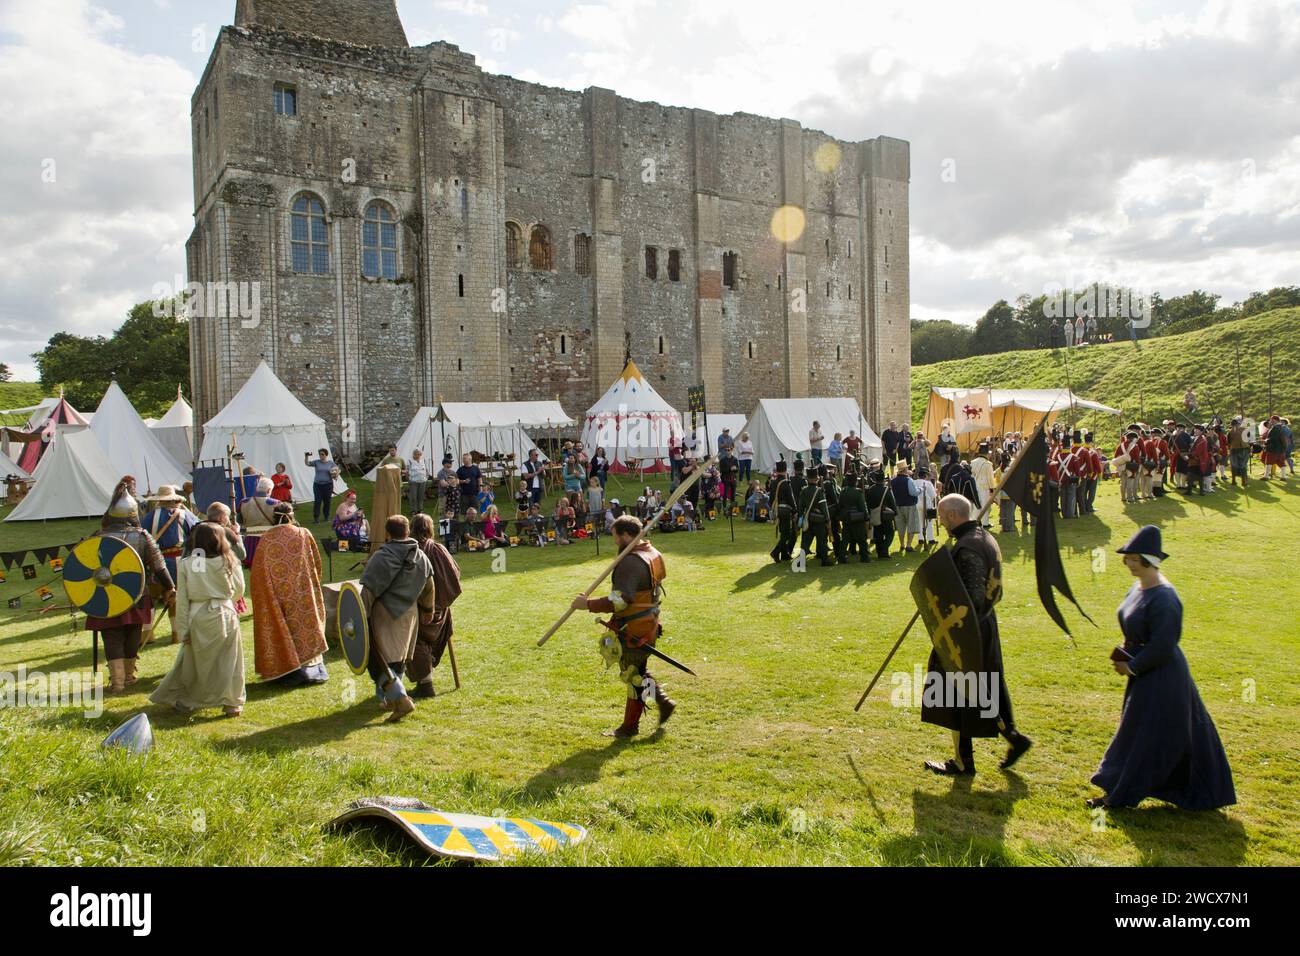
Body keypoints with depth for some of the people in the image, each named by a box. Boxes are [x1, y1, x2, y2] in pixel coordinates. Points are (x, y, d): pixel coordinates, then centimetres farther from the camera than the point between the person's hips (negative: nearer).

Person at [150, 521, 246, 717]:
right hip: (224, 615, -1)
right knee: (228, 662, 8)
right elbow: (239, 591, 5)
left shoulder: (186, 564, -3)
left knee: (191, 661, 16)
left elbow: (182, 599, -3)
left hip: (197, 618, 1)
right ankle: (232, 703, 12)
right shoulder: (229, 563, -4)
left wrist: (183, 629, 2)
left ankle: (183, 700, 26)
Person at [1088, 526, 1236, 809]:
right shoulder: (1140, 587, 3)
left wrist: (1131, 667, -16)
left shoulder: (1163, 599, -27)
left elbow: (1162, 648, -26)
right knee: (1180, 734, 21)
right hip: (1147, 671, 10)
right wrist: (1124, 656, 6)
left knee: (1142, 735, 3)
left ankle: (1120, 795, 15)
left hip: (1161, 677, -10)